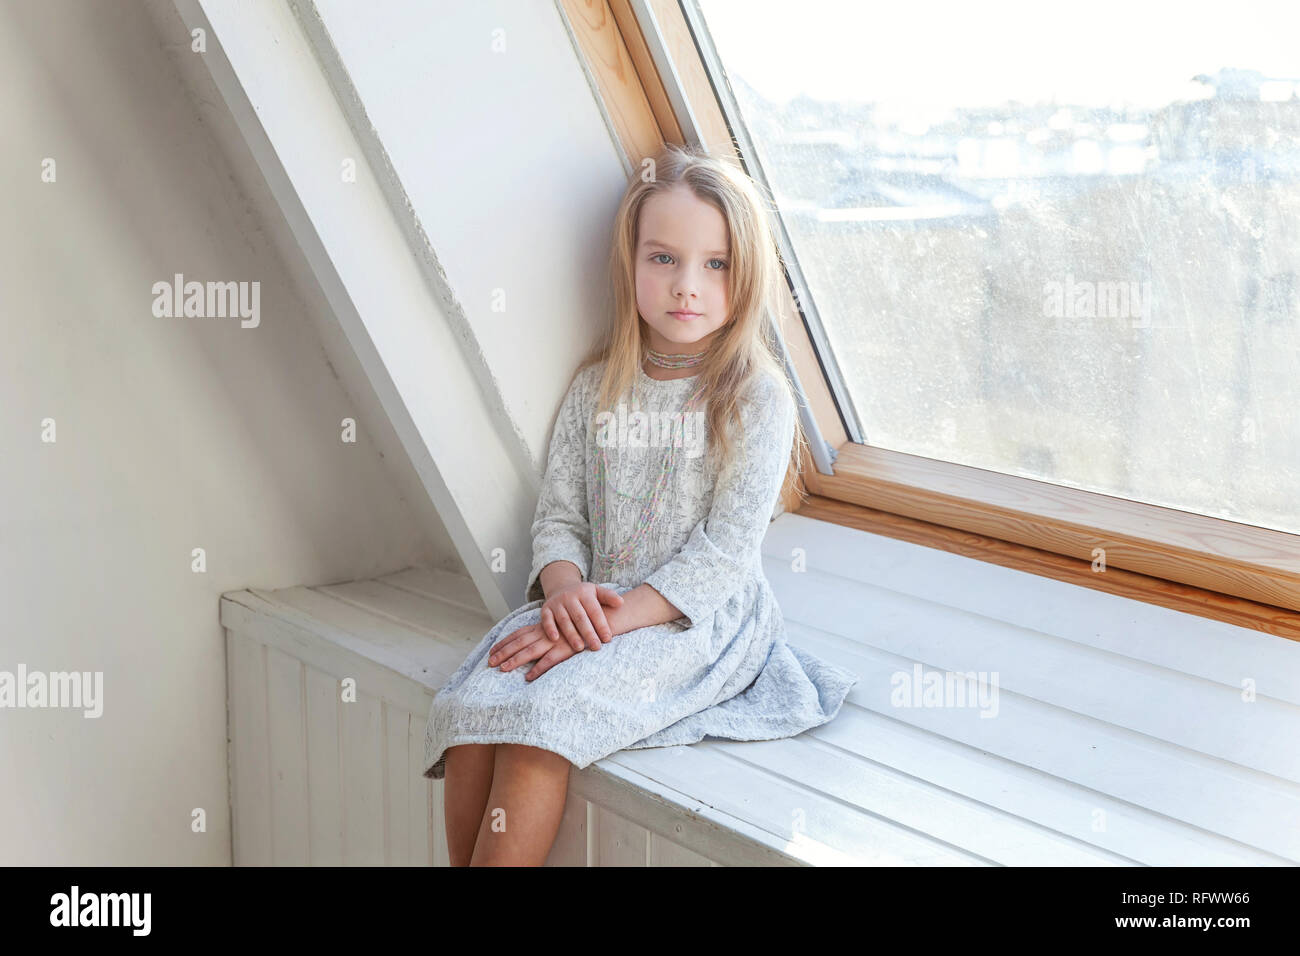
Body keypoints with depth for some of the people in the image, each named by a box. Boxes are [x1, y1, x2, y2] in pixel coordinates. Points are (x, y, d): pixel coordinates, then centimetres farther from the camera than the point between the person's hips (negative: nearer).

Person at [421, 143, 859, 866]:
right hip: (589, 608, 5)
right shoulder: (598, 386, 10)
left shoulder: (758, 397, -5)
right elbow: (559, 516, 10)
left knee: (543, 714, -28)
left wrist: (611, 619, -20)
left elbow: (725, 552, -12)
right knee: (470, 708, -19)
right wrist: (565, 589, -14)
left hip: (696, 620, -5)